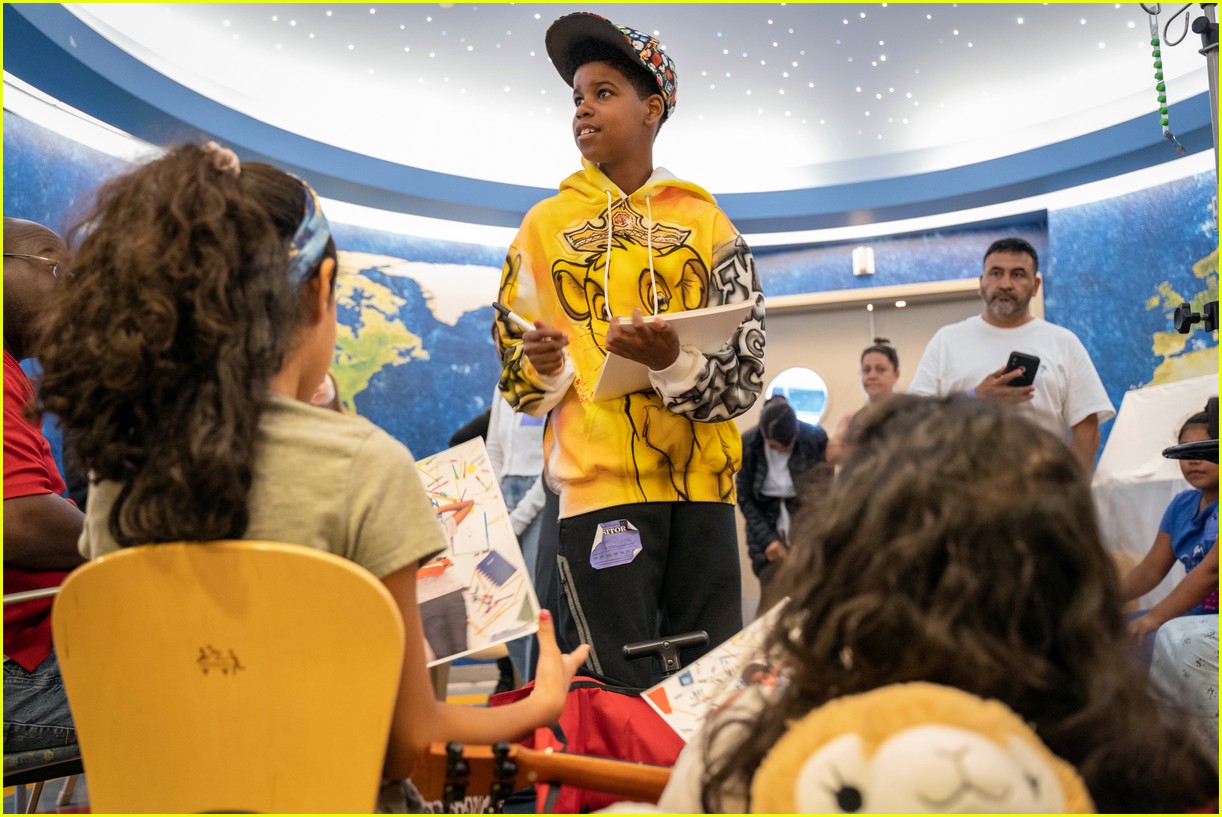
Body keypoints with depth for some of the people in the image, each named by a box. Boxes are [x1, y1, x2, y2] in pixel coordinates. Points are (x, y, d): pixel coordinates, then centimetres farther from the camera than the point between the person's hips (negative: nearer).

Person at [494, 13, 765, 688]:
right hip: (598, 480, -1)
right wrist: (546, 367, -10)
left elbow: (745, 371, 2)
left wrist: (671, 361, -18)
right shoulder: (546, 223, 11)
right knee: (622, 692, 0)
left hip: (701, 480, 1)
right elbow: (512, 365, 13)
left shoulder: (704, 221, 9)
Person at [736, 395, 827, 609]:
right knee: (773, 595, -7)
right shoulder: (748, 444, -10)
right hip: (767, 521, 0)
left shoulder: (816, 437, -12)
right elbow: (745, 498, -4)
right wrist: (766, 538, -14)